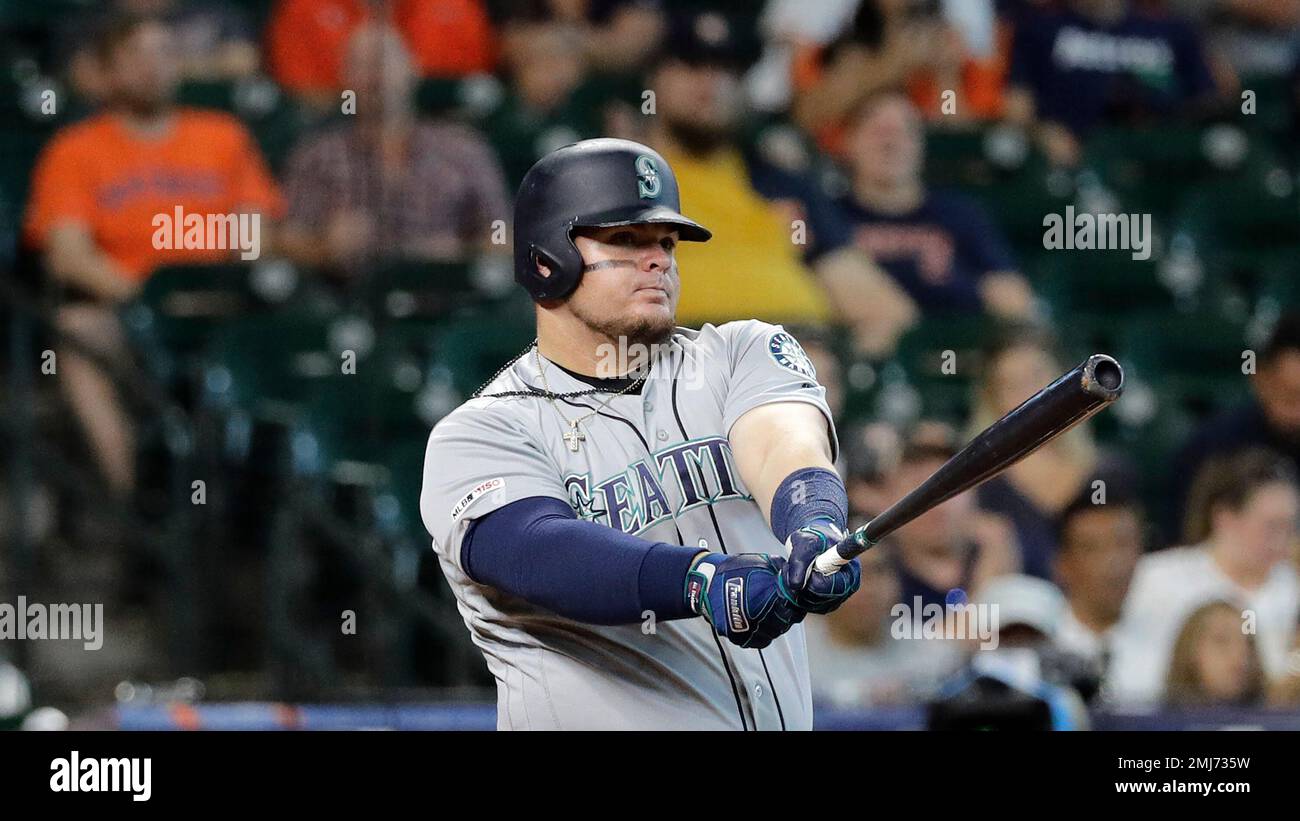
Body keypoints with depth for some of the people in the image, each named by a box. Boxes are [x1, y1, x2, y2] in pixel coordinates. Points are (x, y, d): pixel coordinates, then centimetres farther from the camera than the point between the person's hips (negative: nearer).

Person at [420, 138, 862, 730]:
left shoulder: (743, 354, 11)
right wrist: (702, 579, -33)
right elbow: (539, 553, -17)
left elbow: (785, 443, -9)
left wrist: (816, 529, -30)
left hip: (782, 718, 3)